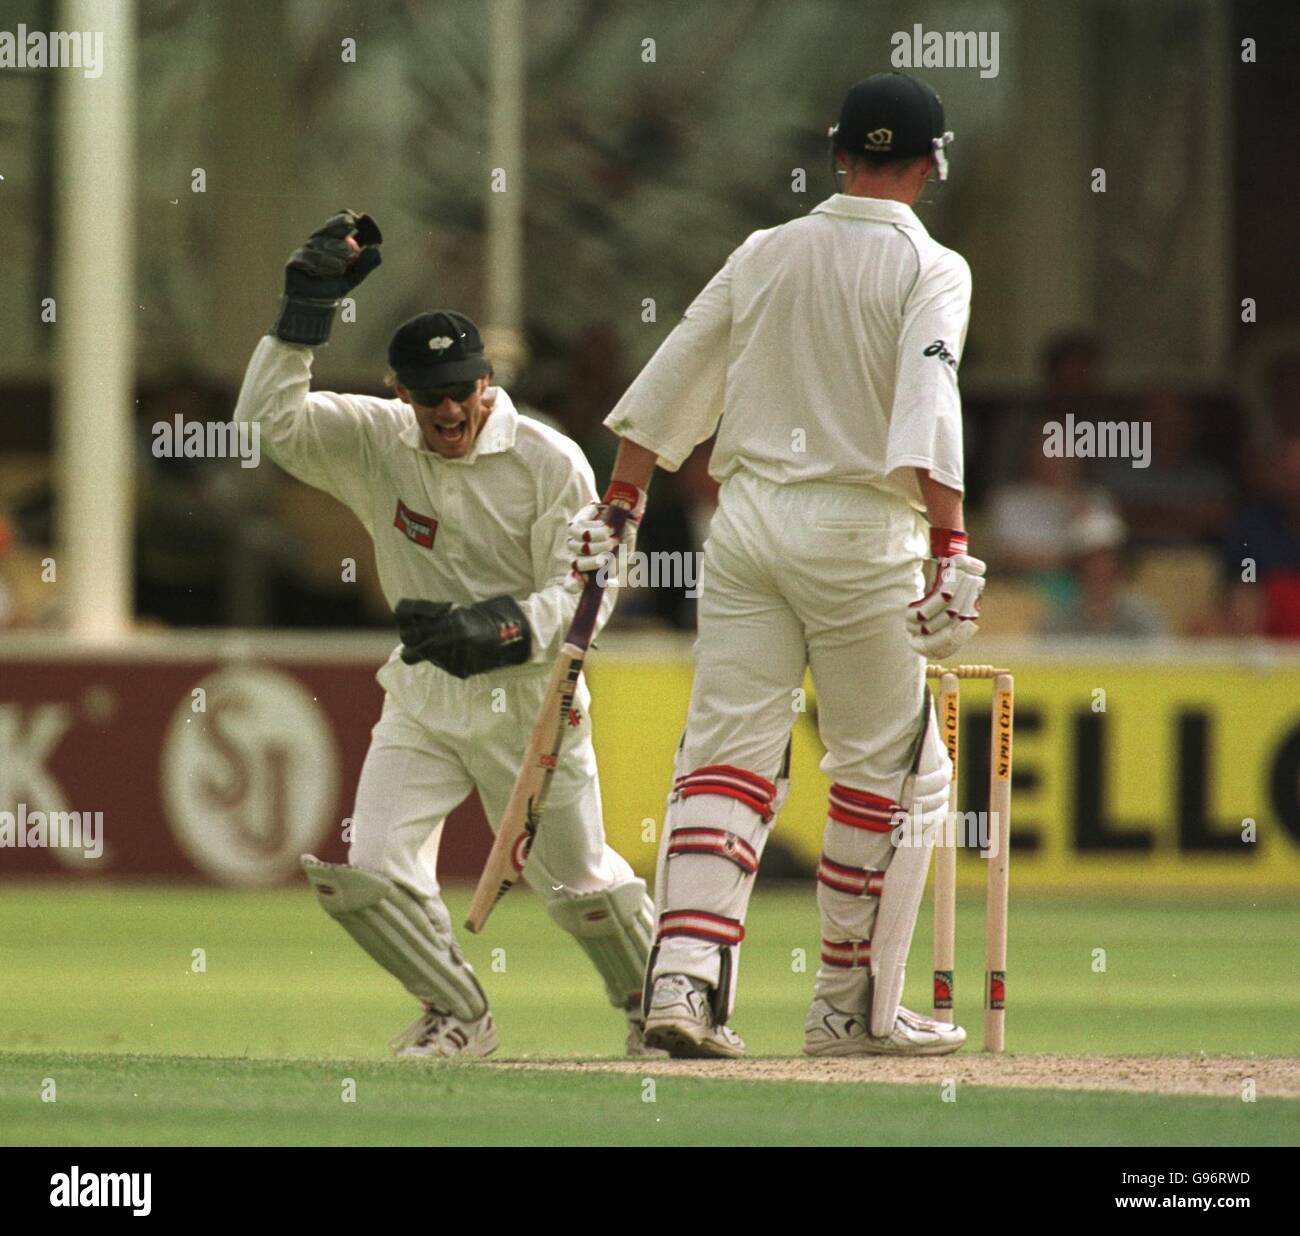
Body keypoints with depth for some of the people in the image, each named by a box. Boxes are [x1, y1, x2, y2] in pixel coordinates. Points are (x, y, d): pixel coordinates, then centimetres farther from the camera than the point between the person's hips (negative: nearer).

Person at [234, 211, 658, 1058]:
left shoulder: (550, 463, -13)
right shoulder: (377, 442, -3)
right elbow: (270, 417, -14)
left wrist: (496, 630, -31)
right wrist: (308, 306, -20)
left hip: (529, 698, -3)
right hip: (422, 701, 3)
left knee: (579, 882, 3)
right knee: (364, 871, -10)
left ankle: (657, 1002, 31)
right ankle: (458, 1015, 11)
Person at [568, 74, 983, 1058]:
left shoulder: (765, 255, 11)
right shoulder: (930, 270, -4)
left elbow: (675, 378, 12)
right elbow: (928, 412, -18)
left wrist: (617, 507, 16)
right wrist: (952, 551, -23)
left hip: (746, 520, 5)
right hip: (861, 533, -4)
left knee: (730, 754, 3)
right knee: (896, 770, 8)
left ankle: (683, 975, -14)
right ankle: (852, 1006, 8)